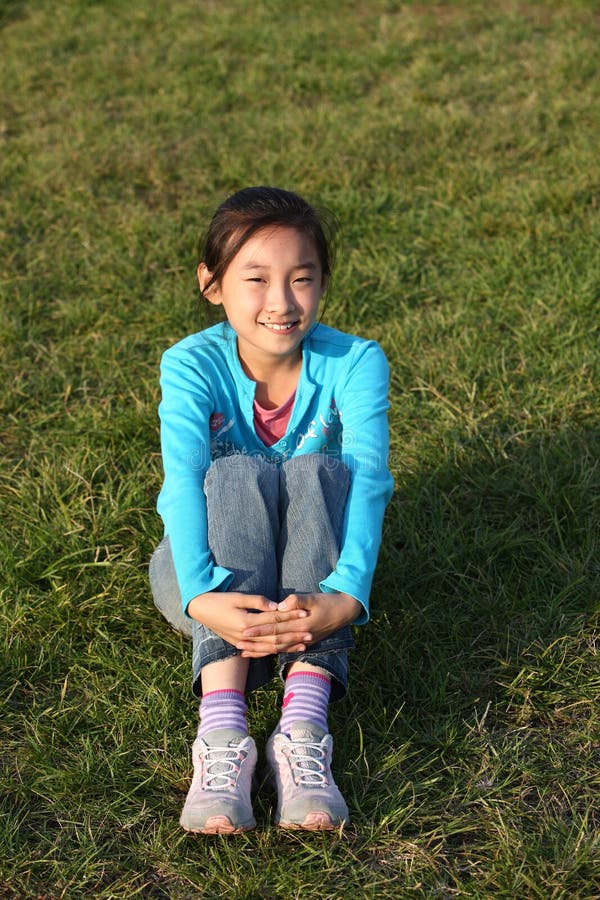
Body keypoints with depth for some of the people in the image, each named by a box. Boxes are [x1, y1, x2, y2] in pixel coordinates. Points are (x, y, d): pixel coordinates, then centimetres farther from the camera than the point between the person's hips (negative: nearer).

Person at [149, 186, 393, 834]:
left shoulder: (354, 362, -14)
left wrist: (346, 594, -47)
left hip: (309, 565, 1)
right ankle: (222, 730, -45)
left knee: (316, 471, -30)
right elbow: (185, 481, -30)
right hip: (218, 568, 0)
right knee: (237, 474, -31)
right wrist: (201, 596, -48)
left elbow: (367, 479, -29)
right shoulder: (192, 365, -15)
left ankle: (304, 725, -43)